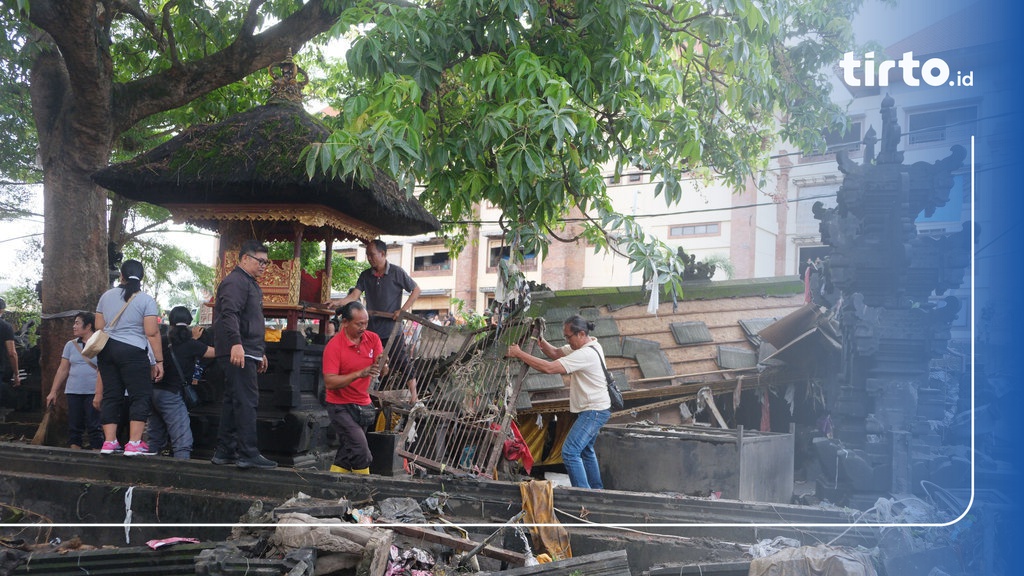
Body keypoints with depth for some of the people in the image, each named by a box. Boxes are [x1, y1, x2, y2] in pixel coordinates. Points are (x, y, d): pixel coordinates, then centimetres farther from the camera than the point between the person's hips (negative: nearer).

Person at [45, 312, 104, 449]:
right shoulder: (71, 345, 14)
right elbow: (62, 370, 16)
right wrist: (53, 392, 12)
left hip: (93, 392, -4)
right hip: (73, 391, 5)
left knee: (94, 428, -7)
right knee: (74, 427, 3)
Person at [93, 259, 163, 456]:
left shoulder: (106, 296, 11)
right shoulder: (146, 300, -5)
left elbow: (99, 327, 15)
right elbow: (152, 333, -10)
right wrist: (159, 361, -7)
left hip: (106, 350, 6)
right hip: (133, 352, -6)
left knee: (111, 396, 10)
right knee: (141, 396, -2)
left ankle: (109, 441, 9)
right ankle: (134, 444, -11)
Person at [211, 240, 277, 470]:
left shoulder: (251, 284, 24)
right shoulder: (235, 281, -9)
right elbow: (229, 313, -24)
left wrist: (260, 352, 31)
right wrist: (236, 343, -35)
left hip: (247, 353, 11)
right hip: (238, 353, -11)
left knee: (233, 401, 12)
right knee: (247, 401, -12)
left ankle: (224, 451, 17)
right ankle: (248, 453, -14)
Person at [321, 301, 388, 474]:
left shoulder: (373, 339, 0)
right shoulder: (334, 346, -15)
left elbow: (384, 371, -3)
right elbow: (329, 382, -23)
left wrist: (381, 366, -27)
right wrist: (359, 374, -31)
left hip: (364, 406, 5)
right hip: (341, 406, -5)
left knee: (347, 453, 10)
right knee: (360, 450, -18)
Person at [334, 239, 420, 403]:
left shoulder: (396, 272, -5)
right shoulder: (365, 275, 6)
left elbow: (416, 290, -1)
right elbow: (354, 296, 0)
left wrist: (403, 310, -11)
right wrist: (337, 303, -17)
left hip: (392, 329, -4)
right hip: (372, 328, 5)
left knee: (401, 363, -2)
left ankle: (414, 396, 5)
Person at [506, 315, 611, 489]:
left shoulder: (585, 354, -26)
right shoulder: (586, 346, 7)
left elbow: (549, 368, -30)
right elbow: (555, 353, 11)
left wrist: (519, 354, -25)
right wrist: (539, 339, -5)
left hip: (594, 411, -11)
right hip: (594, 410, 11)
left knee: (570, 452, -16)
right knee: (586, 450, 25)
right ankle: (596, 490, 36)